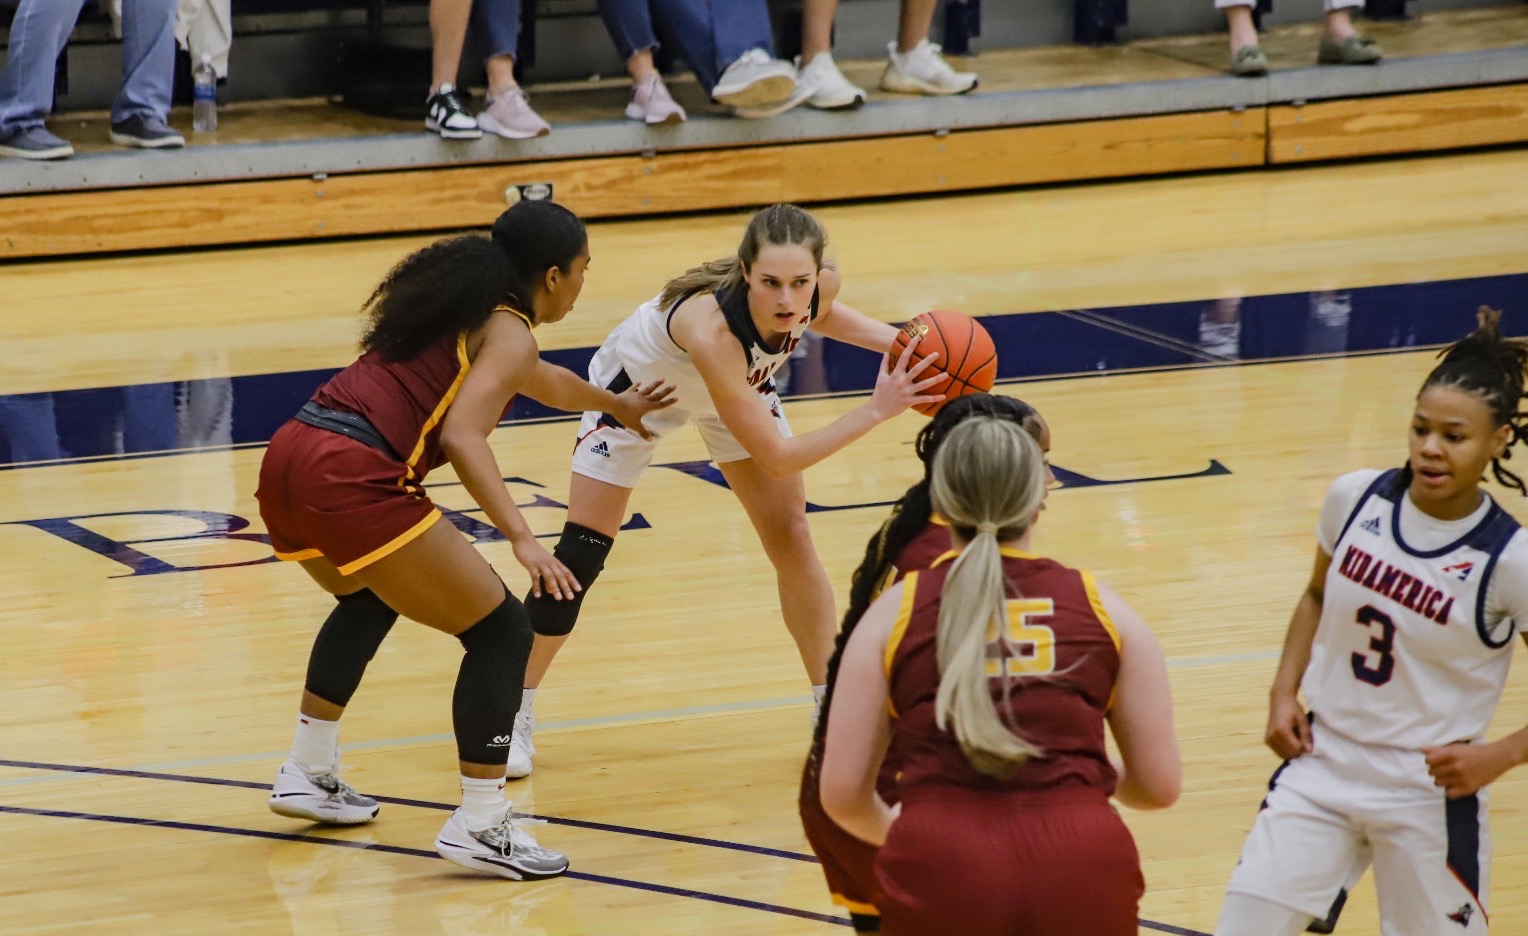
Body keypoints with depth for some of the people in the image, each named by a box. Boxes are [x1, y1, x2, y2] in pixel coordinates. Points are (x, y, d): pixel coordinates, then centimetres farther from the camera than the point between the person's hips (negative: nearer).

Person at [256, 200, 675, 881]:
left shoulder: (464, 304, 26)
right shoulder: (509, 333, 0)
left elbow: (538, 379, 47)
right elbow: (462, 437, -17)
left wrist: (615, 405, 64)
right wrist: (522, 541, -23)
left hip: (289, 459, 9)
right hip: (352, 480, -9)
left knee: (369, 602, 37)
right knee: (500, 634, 0)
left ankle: (308, 774, 41)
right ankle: (479, 826, -4)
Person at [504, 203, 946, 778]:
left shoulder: (818, 287, -32)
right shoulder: (711, 325, -49)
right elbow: (776, 458, -44)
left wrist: (893, 340, -18)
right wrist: (876, 411, -49)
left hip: (741, 383, 5)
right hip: (638, 385, -5)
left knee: (791, 540, 0)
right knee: (581, 554, -3)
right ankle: (516, 713, 15)